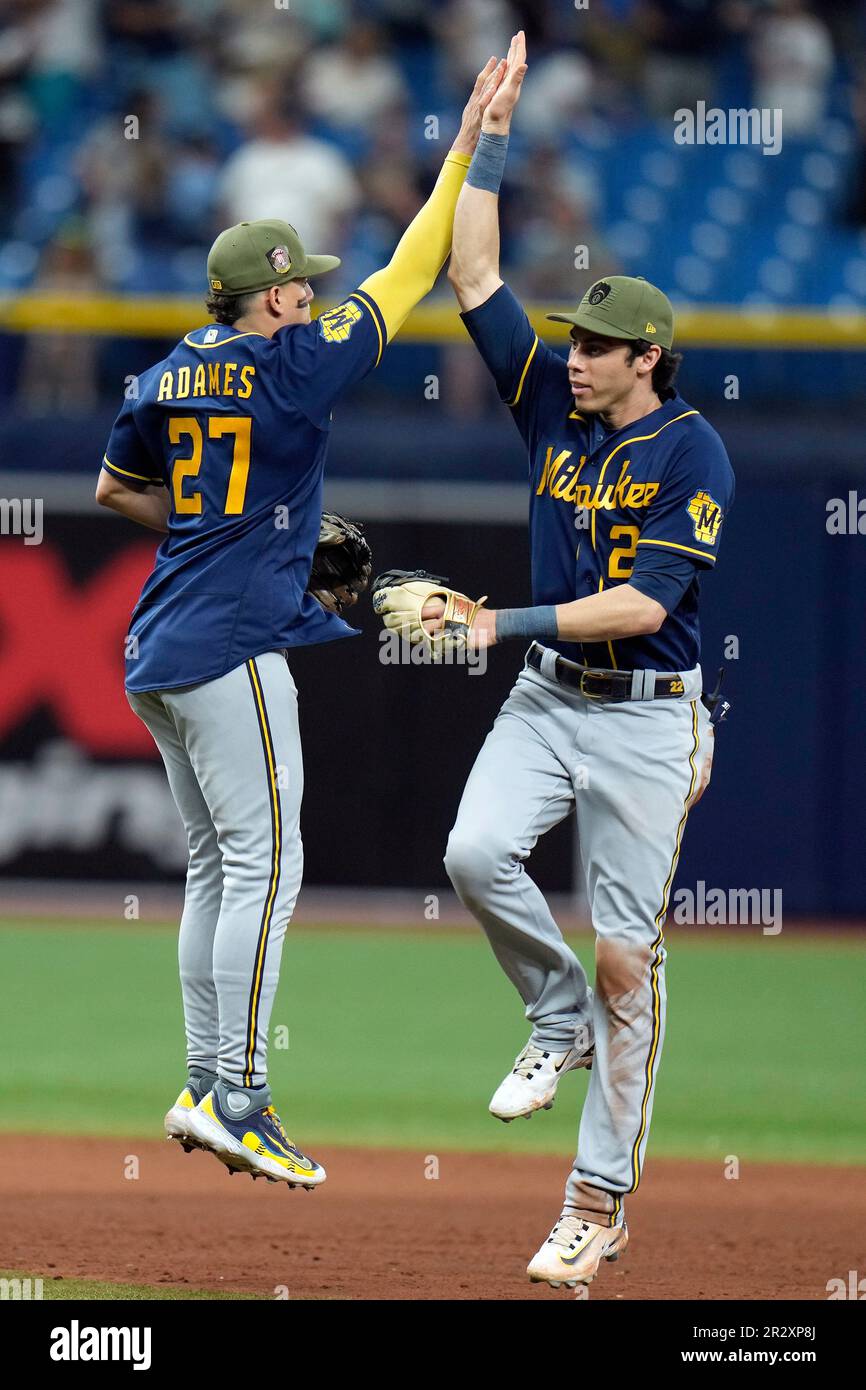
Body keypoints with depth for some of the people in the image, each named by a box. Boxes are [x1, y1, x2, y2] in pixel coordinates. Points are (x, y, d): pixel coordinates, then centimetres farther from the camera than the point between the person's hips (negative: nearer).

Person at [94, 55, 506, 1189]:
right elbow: (409, 275, -6)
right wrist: (466, 145, -1)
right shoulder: (292, 368, -10)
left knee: (218, 868, 14)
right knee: (264, 866, -8)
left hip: (158, 654, 9)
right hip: (234, 648, -9)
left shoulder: (168, 379, 11)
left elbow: (114, 488, 24)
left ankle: (207, 1091, 14)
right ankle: (238, 1099, -13)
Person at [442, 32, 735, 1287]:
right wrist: (492, 135, -3)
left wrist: (508, 623, -24)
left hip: (647, 719, -5)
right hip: (547, 700, 5)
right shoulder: (554, 405, 5)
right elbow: (473, 273, 3)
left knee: (627, 957, -4)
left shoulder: (693, 455, -13)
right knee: (477, 854, -22)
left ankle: (599, 1206, 0)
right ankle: (560, 1019, 7)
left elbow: (644, 602, -20)